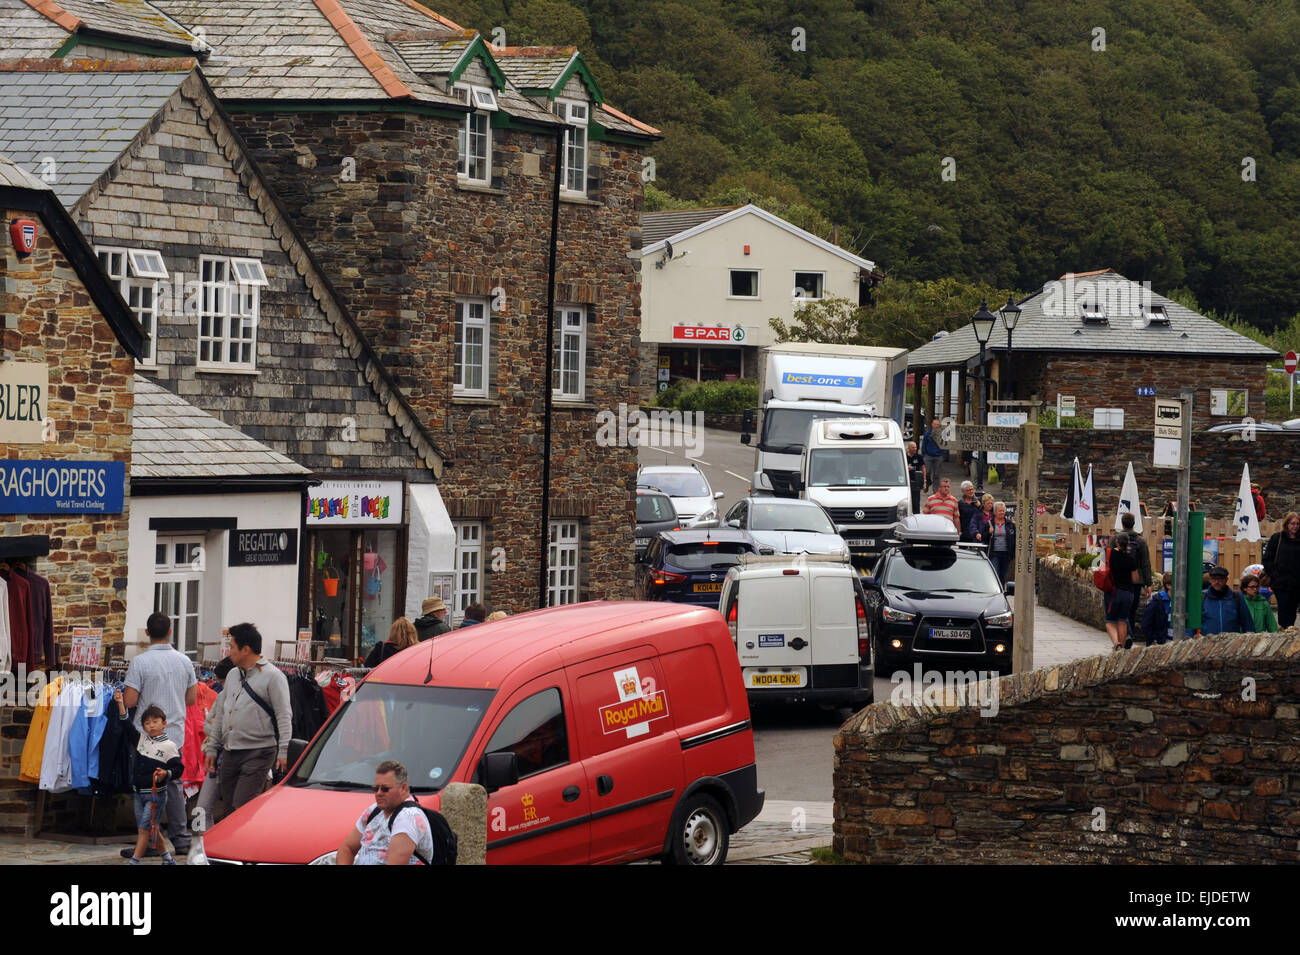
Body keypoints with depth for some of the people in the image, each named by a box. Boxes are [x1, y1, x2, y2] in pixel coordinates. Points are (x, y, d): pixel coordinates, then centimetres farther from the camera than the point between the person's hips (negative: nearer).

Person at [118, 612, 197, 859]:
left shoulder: (139, 662, -12)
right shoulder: (184, 661, 2)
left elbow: (130, 701, -14)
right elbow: (192, 699, 8)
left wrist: (125, 693, 8)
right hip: (175, 734, 5)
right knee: (174, 785, 13)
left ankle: (150, 843, 3)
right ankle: (181, 839, 14)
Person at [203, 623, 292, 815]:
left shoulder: (272, 676, -5)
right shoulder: (233, 675, 18)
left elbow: (284, 716, -9)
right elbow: (220, 714, 24)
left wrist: (283, 751, -18)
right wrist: (212, 748, 21)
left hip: (258, 754, -8)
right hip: (230, 754, 8)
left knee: (242, 808, -16)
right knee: (229, 807, 8)